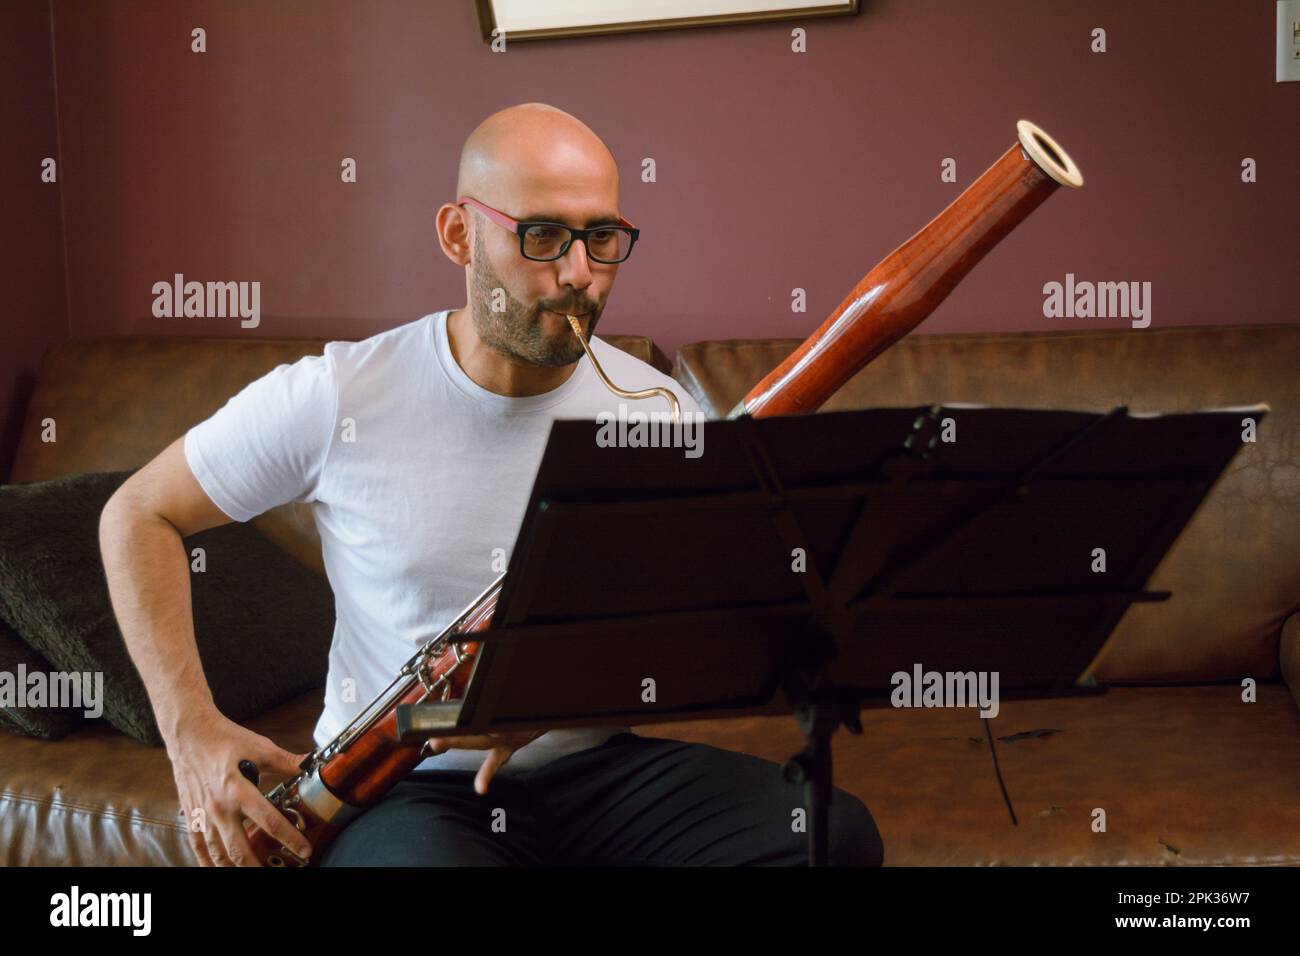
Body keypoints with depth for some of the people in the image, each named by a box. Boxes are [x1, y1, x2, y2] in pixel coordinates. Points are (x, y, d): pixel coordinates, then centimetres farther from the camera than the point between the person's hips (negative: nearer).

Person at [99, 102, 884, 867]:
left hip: (597, 766, 3)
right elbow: (139, 516, 3)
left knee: (841, 834, -21)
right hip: (406, 788, -3)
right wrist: (192, 731, -8)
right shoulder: (338, 400, -8)